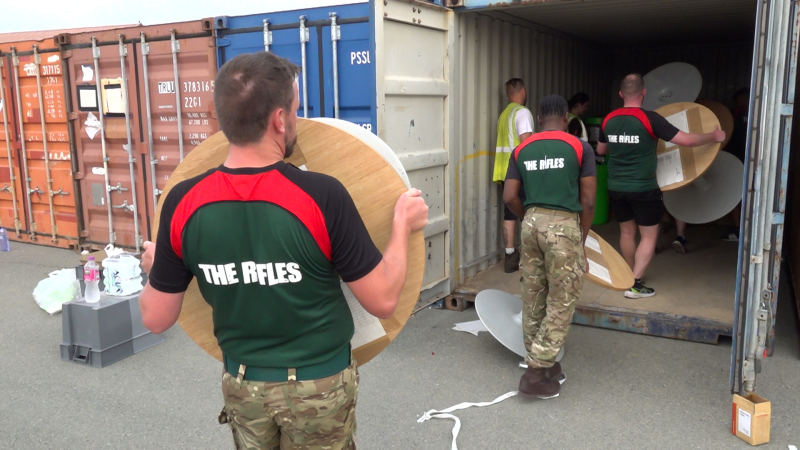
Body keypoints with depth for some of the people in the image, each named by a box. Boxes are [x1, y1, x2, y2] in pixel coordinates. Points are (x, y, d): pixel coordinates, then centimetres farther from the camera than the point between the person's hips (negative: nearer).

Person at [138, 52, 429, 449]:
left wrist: (156, 268, 17)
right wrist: (403, 223, -2)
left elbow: (156, 319, -3)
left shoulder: (184, 204, -14)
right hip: (319, 385, -2)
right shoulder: (321, 196, -24)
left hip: (242, 385, 3)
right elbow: (383, 300, -15)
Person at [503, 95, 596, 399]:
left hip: (531, 223, 5)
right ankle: (536, 372, 2)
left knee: (533, 299, 14)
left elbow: (510, 197, 5)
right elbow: (588, 201, -2)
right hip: (564, 225, -4)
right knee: (561, 302, 4)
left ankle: (543, 364, 26)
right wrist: (582, 239, 9)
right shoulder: (580, 148, 0)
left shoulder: (522, 150, 9)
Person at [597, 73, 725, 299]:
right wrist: (714, 136, 5)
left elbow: (601, 150, 16)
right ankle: (635, 283, 1)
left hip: (616, 188, 5)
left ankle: (630, 276, 30)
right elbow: (686, 140, -12)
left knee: (627, 231, 19)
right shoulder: (650, 119, -14)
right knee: (649, 235, 7)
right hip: (643, 189, -5)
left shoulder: (609, 120, 0)